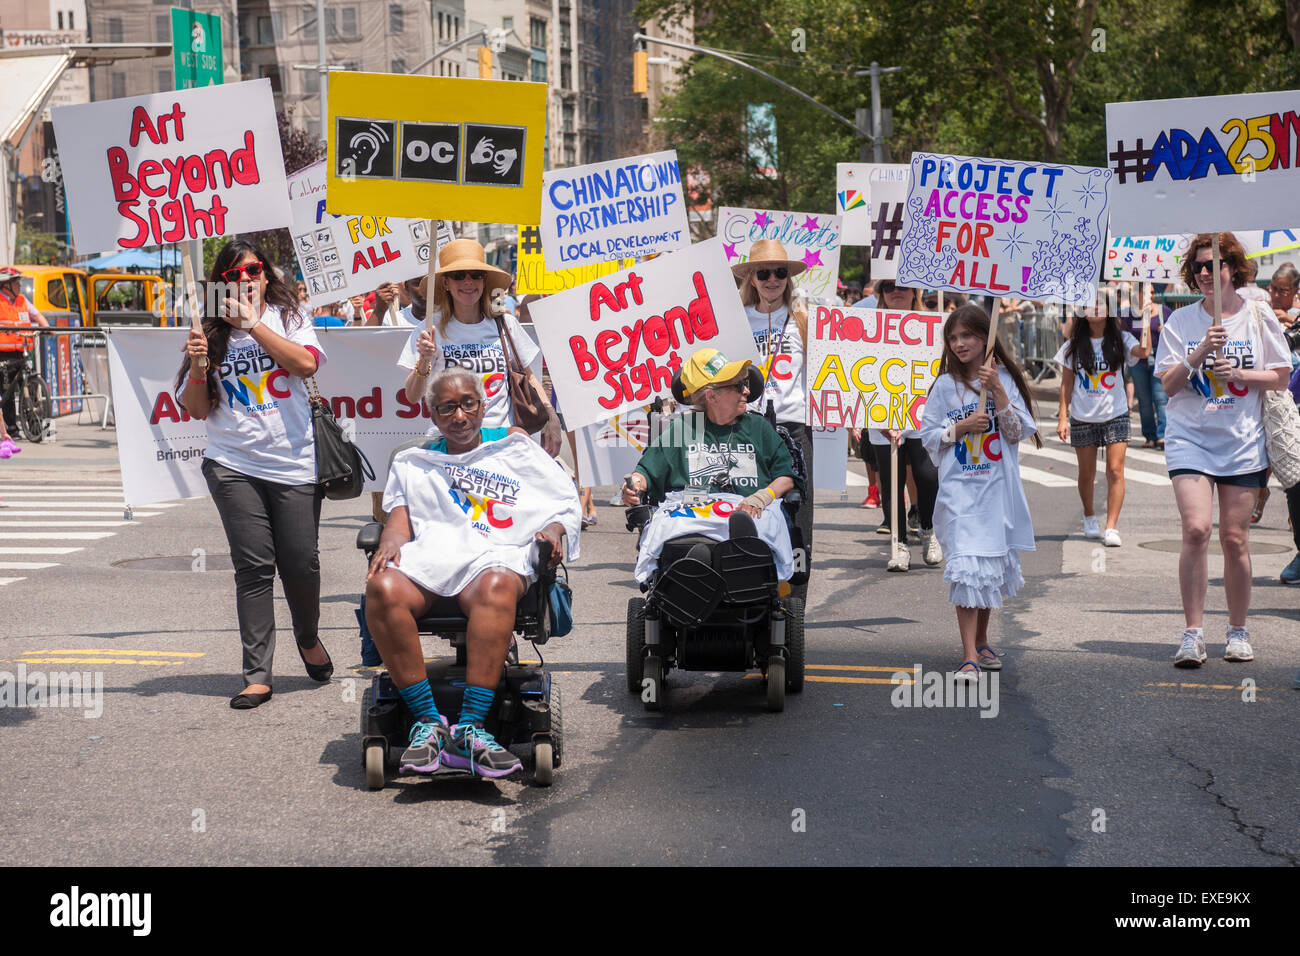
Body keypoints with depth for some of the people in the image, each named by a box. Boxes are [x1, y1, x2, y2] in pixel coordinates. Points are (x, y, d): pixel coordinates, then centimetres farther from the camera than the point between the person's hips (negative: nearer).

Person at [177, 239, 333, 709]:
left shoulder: (288, 317, 6)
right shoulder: (213, 332, 8)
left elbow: (307, 363, -15)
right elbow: (198, 410, 9)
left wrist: (253, 322, -13)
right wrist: (198, 366, -9)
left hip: (293, 464, -1)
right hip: (234, 466, 1)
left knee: (300, 563, 0)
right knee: (253, 567, -4)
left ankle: (308, 638, 31)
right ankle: (257, 675, -1)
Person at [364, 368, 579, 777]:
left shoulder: (514, 449, 26)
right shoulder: (412, 463, 32)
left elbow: (565, 505, 19)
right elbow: (399, 520, 18)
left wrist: (553, 532, -3)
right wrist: (390, 542, -5)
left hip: (494, 555, -2)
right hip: (428, 553, 2)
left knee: (496, 587, -41)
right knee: (382, 588, -35)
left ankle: (470, 728, -45)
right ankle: (427, 720, -32)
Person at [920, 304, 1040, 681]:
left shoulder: (1005, 379, 4)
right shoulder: (945, 385, 3)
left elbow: (1018, 432, -3)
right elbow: (928, 435, 5)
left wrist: (997, 390, -12)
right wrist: (961, 427, -11)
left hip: (998, 488, 2)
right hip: (960, 489, -2)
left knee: (993, 564, 10)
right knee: (967, 568, -12)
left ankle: (982, 641, 30)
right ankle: (969, 658, -14)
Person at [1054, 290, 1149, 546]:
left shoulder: (1120, 340, 0)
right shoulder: (1074, 345, 4)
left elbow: (1144, 352, -21)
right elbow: (1067, 383, 6)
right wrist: (1063, 417, 1)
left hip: (1115, 415, -1)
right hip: (1083, 417, 1)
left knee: (1115, 471, -10)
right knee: (1086, 473, 10)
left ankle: (1111, 528, -10)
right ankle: (1089, 519, 34)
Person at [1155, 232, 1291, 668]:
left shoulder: (1258, 316, 2)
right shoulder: (1181, 321, 3)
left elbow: (1281, 377, 5)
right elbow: (1169, 385, 0)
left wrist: (1238, 374, -11)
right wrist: (1200, 354, -16)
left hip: (1243, 440, 0)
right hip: (1190, 437, 0)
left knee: (1235, 538, 2)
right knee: (1196, 529, -16)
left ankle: (1238, 631, 18)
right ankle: (1193, 633, -9)